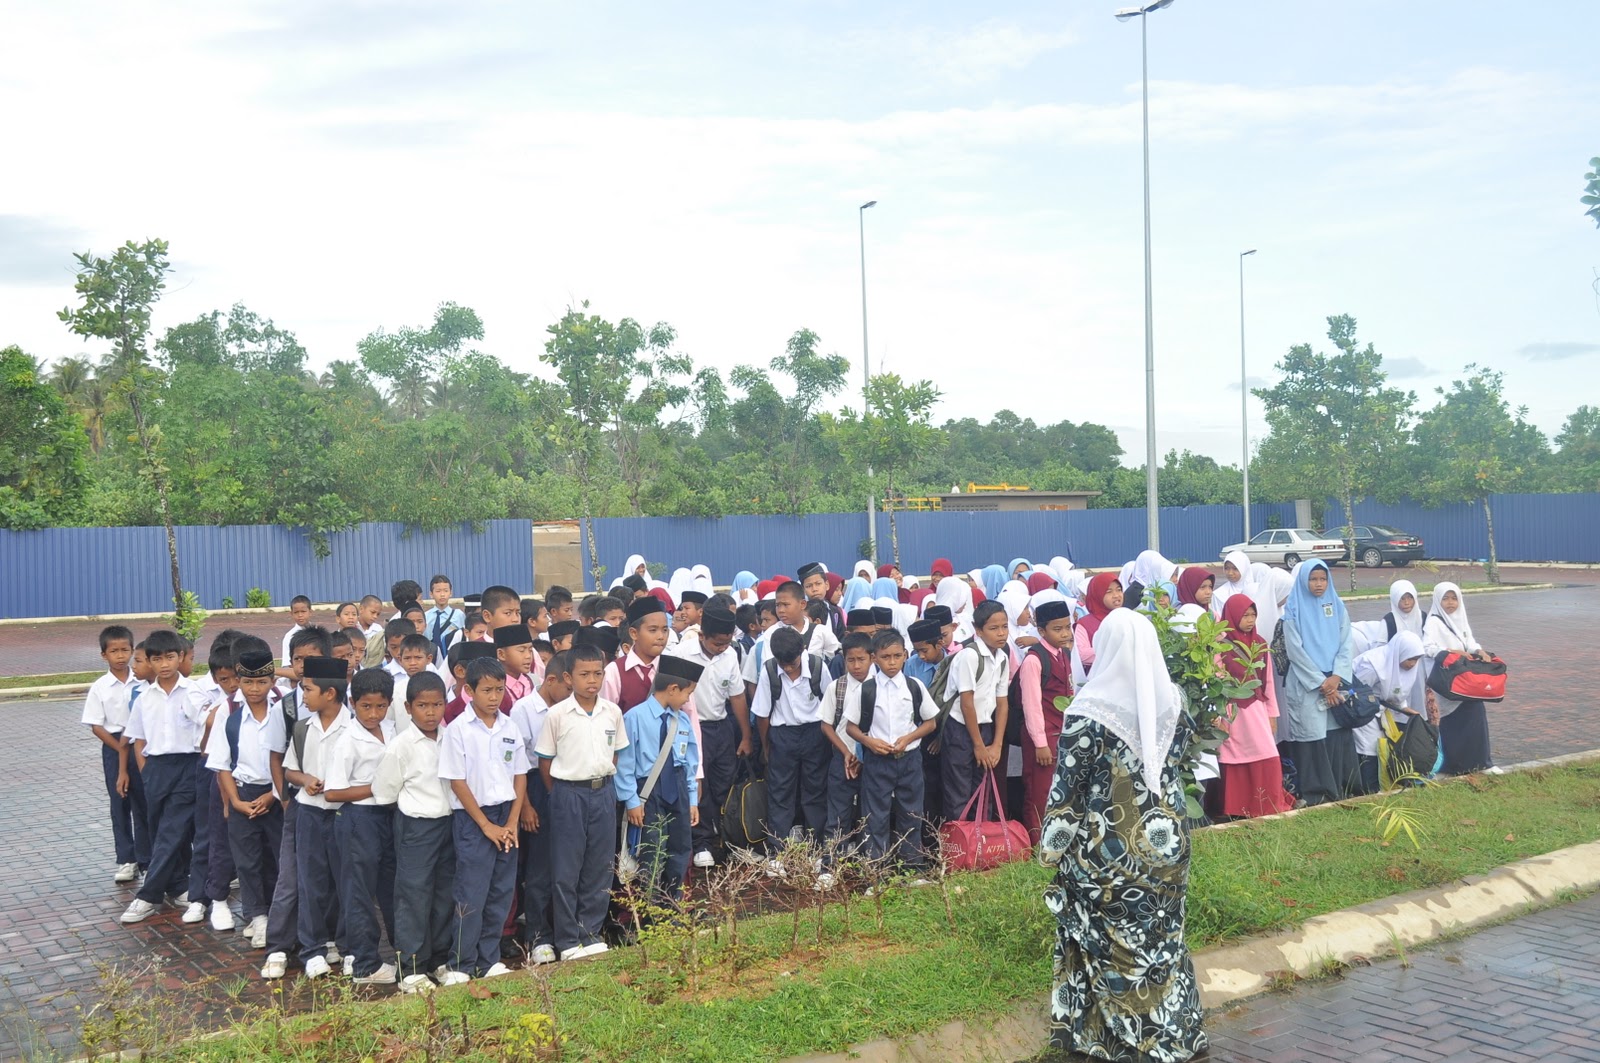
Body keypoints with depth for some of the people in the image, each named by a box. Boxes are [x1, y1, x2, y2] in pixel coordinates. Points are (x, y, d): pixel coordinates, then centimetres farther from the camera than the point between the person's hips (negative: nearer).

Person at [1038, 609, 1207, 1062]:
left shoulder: (1089, 711, -17)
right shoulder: (1174, 702, -3)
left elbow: (1068, 785, -12)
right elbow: (1177, 766, 10)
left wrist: (1052, 841, -2)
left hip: (1106, 848, -5)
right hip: (1165, 841, 5)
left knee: (1109, 943, 9)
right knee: (1162, 939, 17)